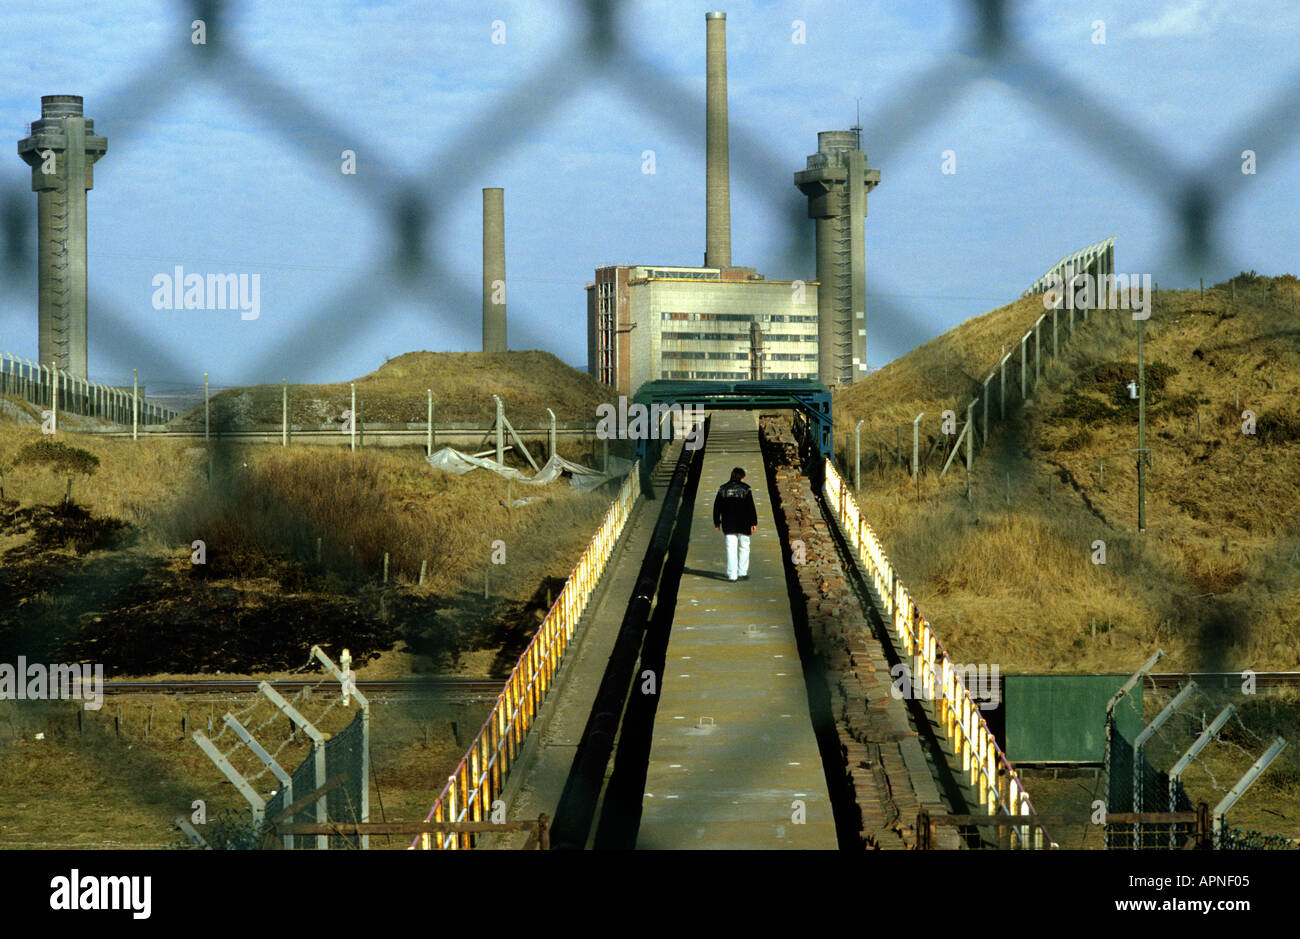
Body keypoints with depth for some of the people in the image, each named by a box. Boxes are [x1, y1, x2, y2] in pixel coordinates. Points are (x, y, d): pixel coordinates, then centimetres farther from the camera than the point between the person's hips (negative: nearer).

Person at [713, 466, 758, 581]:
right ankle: (742, 572, 11)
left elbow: (716, 507, 7)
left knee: (731, 549, 3)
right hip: (743, 525, -2)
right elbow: (751, 508, -8)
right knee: (744, 547, 11)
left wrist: (717, 522, 15)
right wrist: (753, 523, -3)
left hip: (728, 525, 2)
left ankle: (732, 575, -3)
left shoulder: (723, 489, 5)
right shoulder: (745, 490, -5)